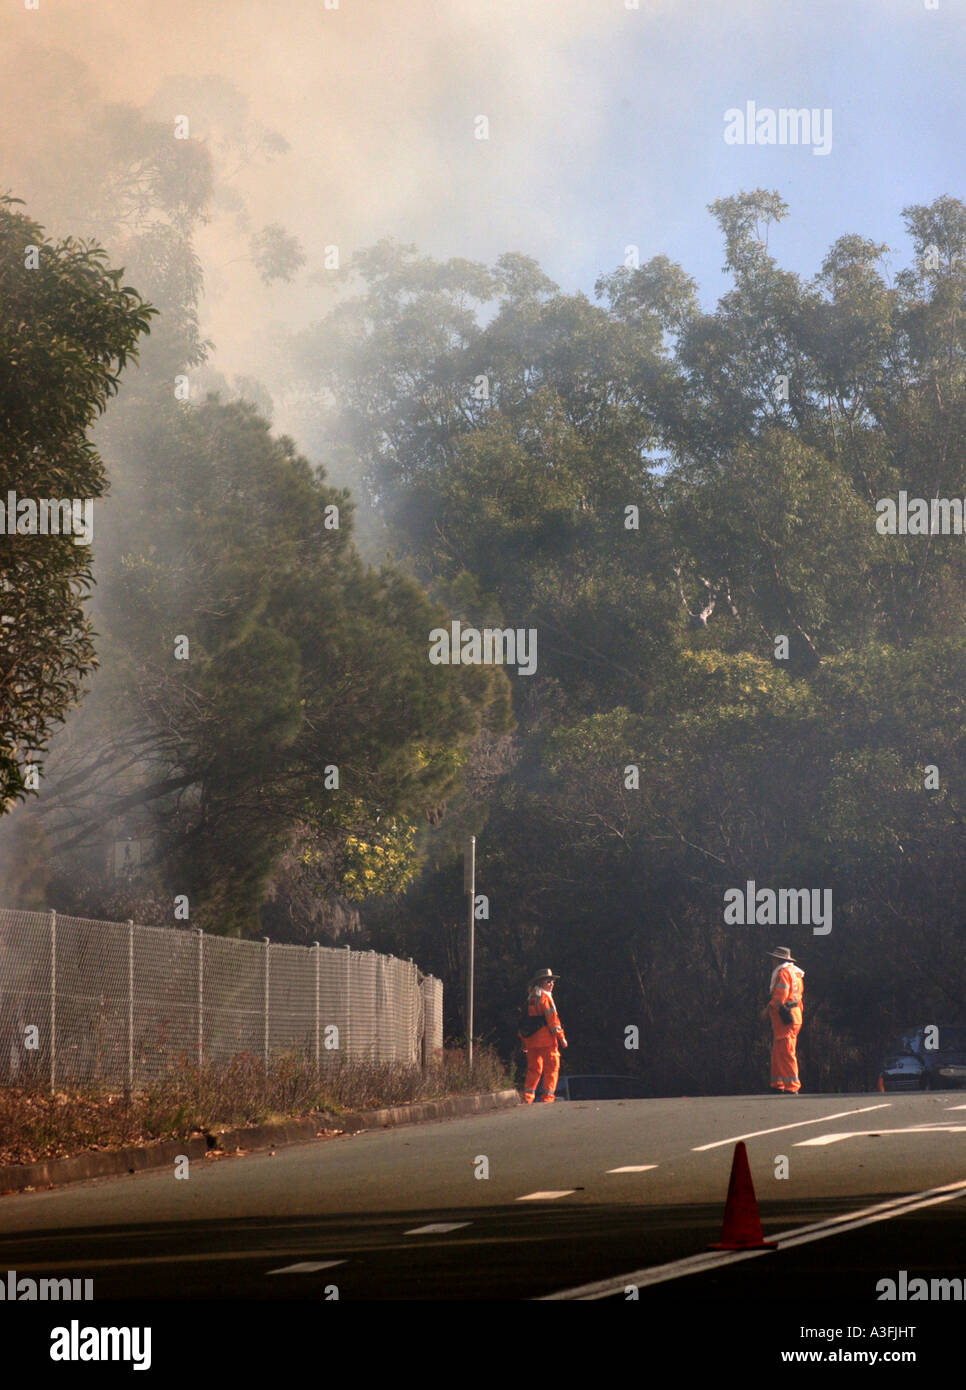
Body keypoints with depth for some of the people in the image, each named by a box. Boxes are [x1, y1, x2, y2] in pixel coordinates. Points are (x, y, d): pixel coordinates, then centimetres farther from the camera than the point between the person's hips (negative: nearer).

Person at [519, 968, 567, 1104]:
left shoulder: (530, 998, 17)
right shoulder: (545, 997, -7)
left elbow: (523, 1019, 17)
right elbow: (552, 1017, -13)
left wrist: (524, 1041, 20)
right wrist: (561, 1036, -11)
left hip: (531, 1040, 7)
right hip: (546, 1039, -7)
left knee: (534, 1068, 12)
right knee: (552, 1067, 0)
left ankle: (528, 1096, 6)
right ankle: (548, 1096, -3)